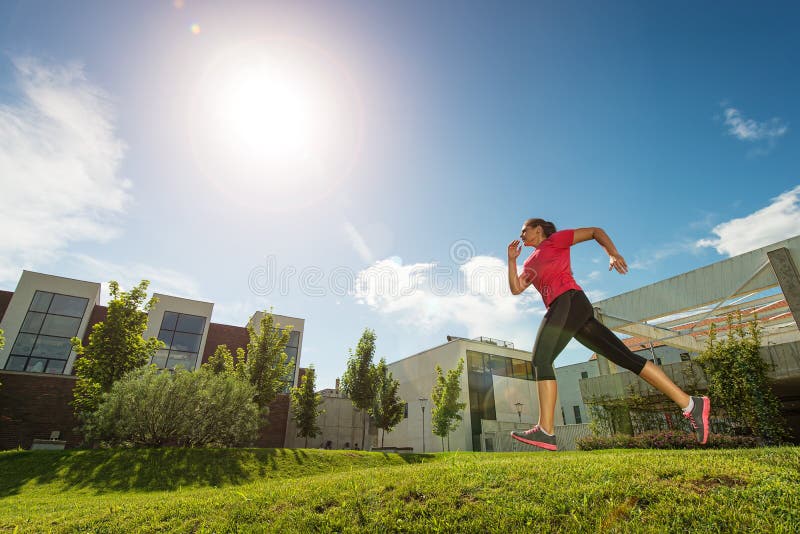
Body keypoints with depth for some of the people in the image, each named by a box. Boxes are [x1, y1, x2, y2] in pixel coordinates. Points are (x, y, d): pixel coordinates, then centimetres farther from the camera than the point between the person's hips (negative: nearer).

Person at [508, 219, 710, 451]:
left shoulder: (554, 240, 12)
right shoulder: (530, 263, 31)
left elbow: (595, 231, 11)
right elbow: (515, 288, 19)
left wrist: (613, 253, -6)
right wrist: (511, 259, 12)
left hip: (569, 301, -8)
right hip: (562, 309, 8)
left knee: (541, 358, -20)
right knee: (627, 358, 2)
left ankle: (545, 431, -27)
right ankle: (691, 404, 2)